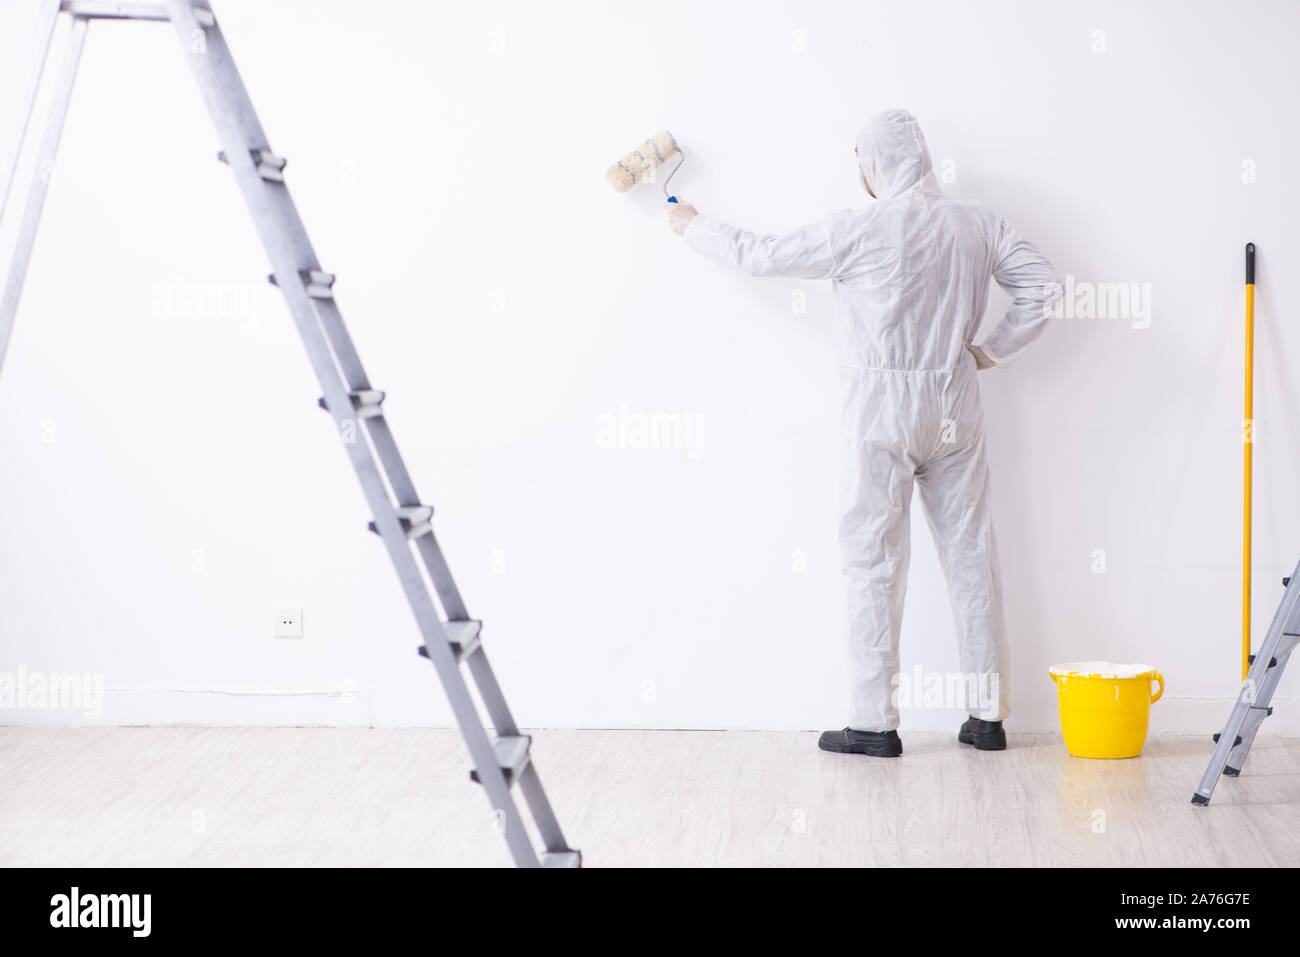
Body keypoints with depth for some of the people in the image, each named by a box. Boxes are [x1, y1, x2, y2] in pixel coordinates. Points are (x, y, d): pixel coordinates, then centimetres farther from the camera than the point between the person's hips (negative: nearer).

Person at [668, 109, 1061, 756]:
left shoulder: (860, 230, -10)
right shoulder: (976, 224, 4)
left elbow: (759, 256, -3)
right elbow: (1042, 285, 4)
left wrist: (695, 228, 14)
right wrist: (990, 352, 10)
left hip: (883, 406, -5)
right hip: (955, 405, 5)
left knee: (874, 562, 1)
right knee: (971, 553, 9)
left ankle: (874, 722, 4)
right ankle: (988, 714, 13)